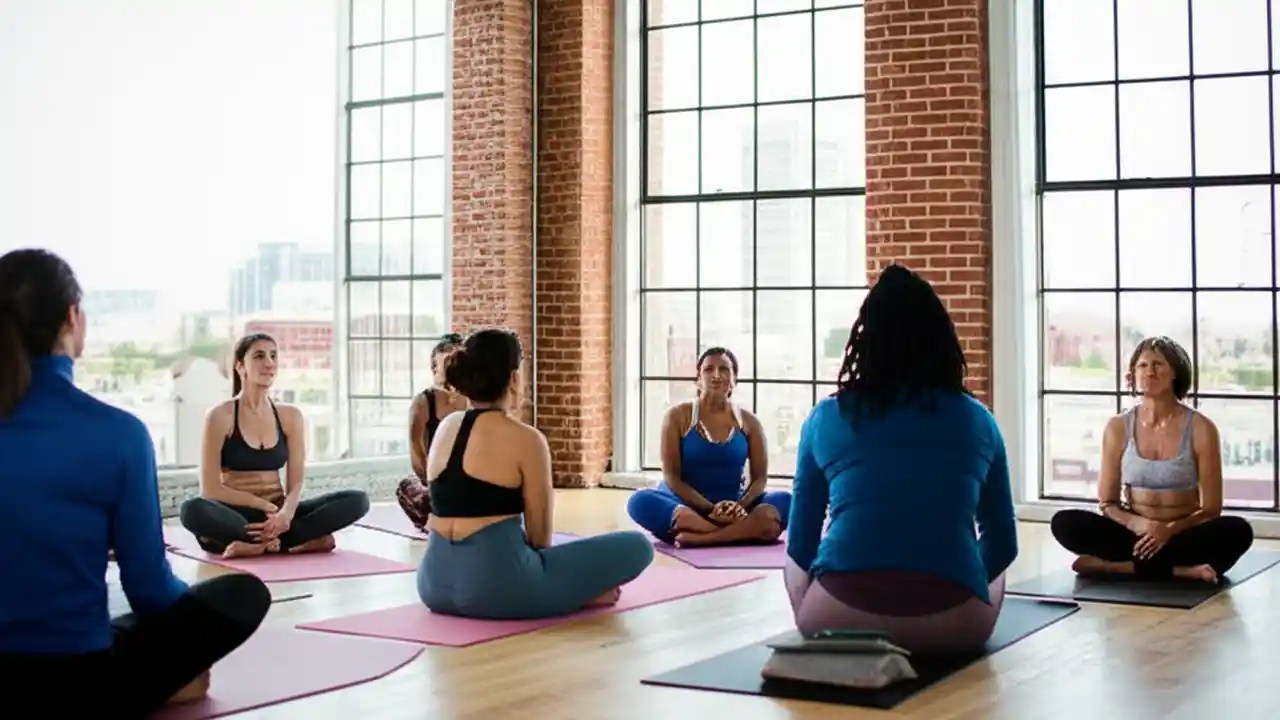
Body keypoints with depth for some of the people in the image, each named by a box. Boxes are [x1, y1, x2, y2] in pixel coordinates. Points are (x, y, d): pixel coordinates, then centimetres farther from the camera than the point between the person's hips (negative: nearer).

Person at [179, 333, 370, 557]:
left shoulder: (290, 416, 6)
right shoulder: (221, 416, -5)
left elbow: (295, 484, 1)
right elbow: (210, 489, -8)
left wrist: (285, 514, -21)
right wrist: (265, 506, -15)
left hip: (276, 513, 4)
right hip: (236, 515, -4)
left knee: (357, 500, -16)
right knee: (193, 510, -38)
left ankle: (260, 543, -25)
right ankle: (304, 540, -31)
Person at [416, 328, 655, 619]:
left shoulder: (445, 428, 12)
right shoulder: (525, 439, -8)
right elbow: (540, 534, 0)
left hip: (435, 584, 7)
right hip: (497, 584, -7)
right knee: (637, 547, 2)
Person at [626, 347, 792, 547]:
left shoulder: (748, 421, 6)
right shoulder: (678, 416, -1)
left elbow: (760, 477, 2)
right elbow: (671, 477, -7)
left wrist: (741, 505, -20)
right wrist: (710, 509, -22)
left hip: (733, 509, 2)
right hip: (686, 506, -1)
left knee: (785, 501, -24)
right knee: (640, 501, -33)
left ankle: (698, 536, -34)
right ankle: (744, 531, -38)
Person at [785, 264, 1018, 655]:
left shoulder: (825, 417, 8)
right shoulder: (978, 420, 9)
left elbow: (800, 545, 14)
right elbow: (1003, 543, 18)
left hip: (836, 619, -1)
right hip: (951, 625, 1)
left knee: (793, 562, 33)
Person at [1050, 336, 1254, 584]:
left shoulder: (1200, 428, -6)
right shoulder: (1118, 427, -1)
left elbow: (1211, 508, -5)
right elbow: (1107, 503, 4)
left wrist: (1170, 530, -23)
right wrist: (1135, 523, -18)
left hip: (1184, 537, -1)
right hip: (1134, 534, 1)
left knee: (1237, 531, -33)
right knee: (1064, 523, -24)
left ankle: (1115, 566, -29)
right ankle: (1179, 569, -29)